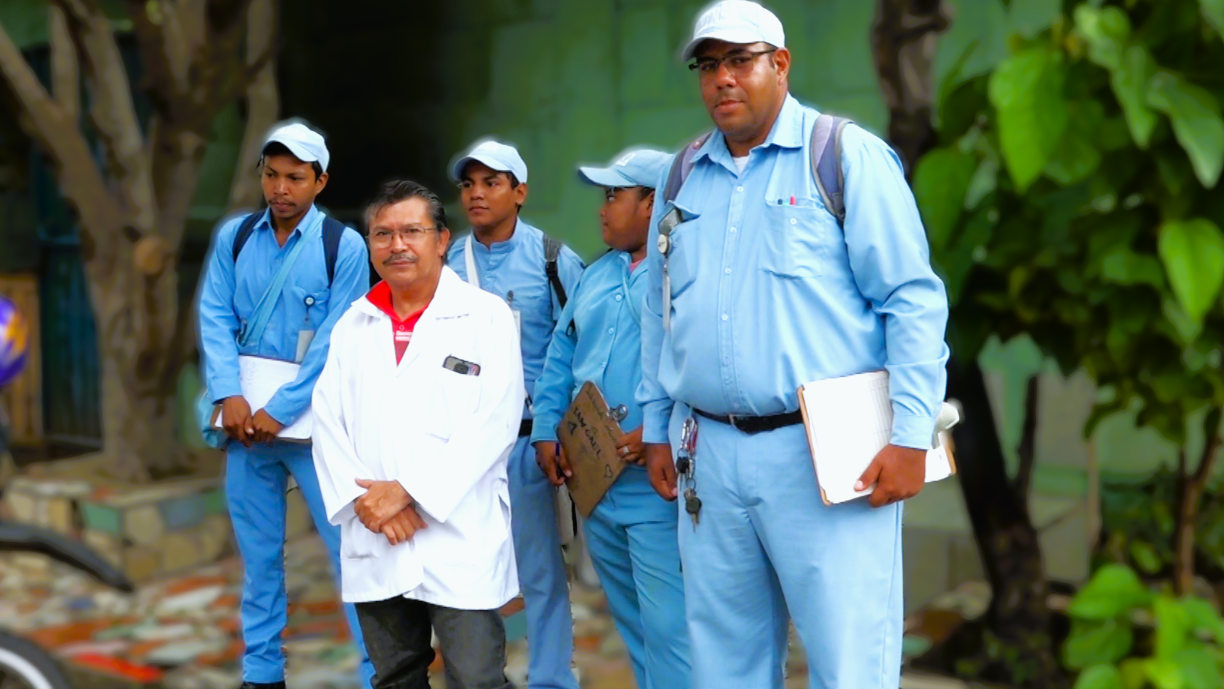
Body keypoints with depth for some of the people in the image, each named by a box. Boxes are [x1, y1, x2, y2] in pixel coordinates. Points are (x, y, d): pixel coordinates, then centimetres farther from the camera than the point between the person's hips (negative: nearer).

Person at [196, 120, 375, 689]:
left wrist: (281, 410, -13)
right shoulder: (234, 236, 6)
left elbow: (336, 343, -10)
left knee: (348, 546, -3)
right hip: (247, 418, 4)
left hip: (314, 420, -3)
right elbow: (215, 318, 1)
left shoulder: (343, 246, -5)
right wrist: (230, 396, -12)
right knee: (258, 552, 12)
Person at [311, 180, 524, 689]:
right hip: (375, 543, 5)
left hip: (460, 542, -4)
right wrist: (363, 498, -8)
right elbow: (328, 422, 7)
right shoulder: (353, 323, 13)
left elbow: (495, 423, -11)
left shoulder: (486, 316, -2)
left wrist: (408, 491, -14)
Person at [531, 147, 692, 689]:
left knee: (667, 629, -7)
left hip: (656, 482, -8)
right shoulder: (596, 275, 18)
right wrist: (546, 434, 9)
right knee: (630, 621, 18)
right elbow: (560, 359, 20)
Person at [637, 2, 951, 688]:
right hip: (708, 456, 5)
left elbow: (914, 299, -7)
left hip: (823, 456, -5)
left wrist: (910, 436, -13)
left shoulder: (846, 156, -3)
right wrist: (657, 429, 17)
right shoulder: (683, 177, 14)